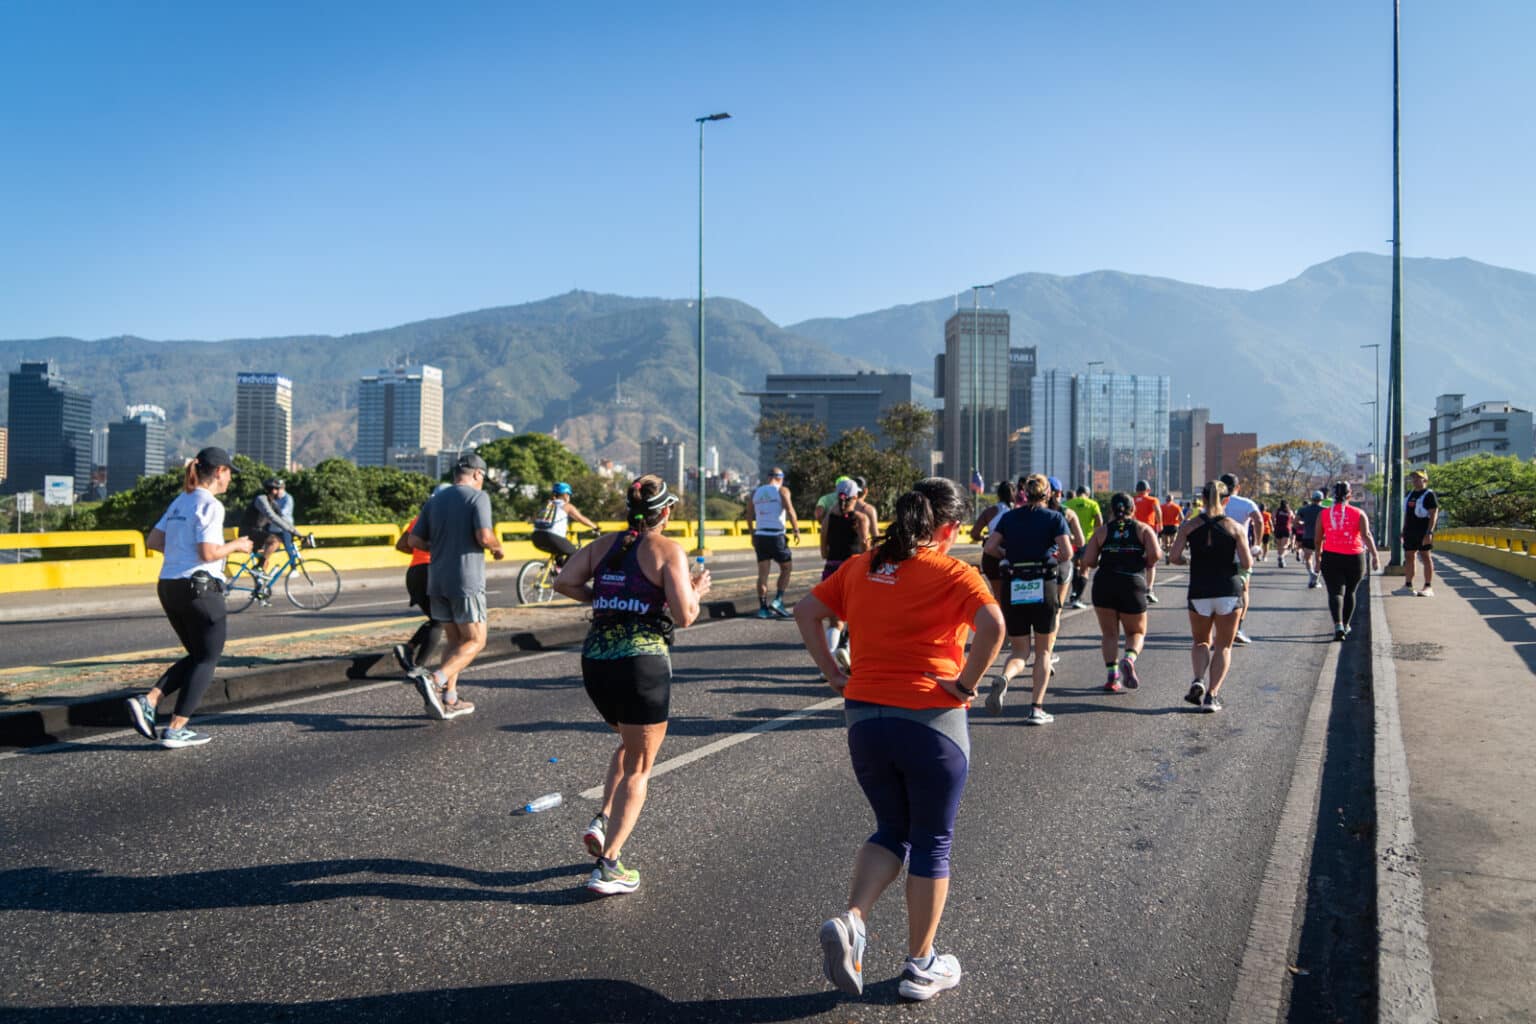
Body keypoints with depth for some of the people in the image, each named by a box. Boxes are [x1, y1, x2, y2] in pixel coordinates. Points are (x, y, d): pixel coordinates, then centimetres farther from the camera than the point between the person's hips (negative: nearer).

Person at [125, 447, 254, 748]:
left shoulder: (180, 502, 14)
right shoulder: (210, 505, -12)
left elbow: (152, 541, 15)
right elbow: (208, 553, -19)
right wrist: (236, 546, -3)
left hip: (168, 588, 9)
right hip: (199, 588, -9)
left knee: (196, 657, 19)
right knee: (206, 661, 4)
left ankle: (147, 701, 3)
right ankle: (174, 730, 2)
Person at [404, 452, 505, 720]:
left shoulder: (434, 500, 13)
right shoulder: (478, 497, -6)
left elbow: (414, 540, 11)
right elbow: (484, 536, -19)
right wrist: (498, 548, 2)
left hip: (437, 581, 7)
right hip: (466, 581, -7)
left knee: (455, 640, 15)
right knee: (475, 641, -2)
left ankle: (449, 700, 11)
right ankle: (434, 680, -21)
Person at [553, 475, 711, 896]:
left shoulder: (604, 545, 12)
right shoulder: (668, 549, -4)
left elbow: (563, 582, 3)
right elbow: (684, 616, -11)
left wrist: (603, 598, 14)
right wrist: (697, 591, 9)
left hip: (594, 663, 6)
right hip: (643, 664, -6)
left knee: (629, 744, 30)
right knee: (638, 766, 8)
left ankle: (602, 822, 14)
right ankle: (607, 866, 4)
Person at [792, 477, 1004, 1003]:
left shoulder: (861, 566, 8)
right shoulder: (953, 574, -8)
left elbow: (805, 611, 10)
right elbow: (993, 625, -24)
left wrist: (833, 673, 10)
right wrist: (965, 683, -13)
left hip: (864, 717, 5)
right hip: (931, 722, -4)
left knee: (892, 829, 22)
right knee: (932, 842, 13)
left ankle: (851, 920, -1)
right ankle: (921, 967, 24)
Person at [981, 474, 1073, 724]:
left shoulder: (1009, 517, 10)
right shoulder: (1054, 517, 2)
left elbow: (989, 546, 0)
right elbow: (1067, 553, -10)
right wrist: (1055, 558, 11)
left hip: (1012, 588, 2)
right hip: (1044, 586, -2)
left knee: (1019, 650, 11)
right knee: (1044, 650, 12)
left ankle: (1003, 678, -22)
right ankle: (1036, 709, 5)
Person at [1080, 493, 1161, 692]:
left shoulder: (1102, 531, 7)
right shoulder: (1143, 529, 7)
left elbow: (1087, 561, -2)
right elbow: (1155, 554, -9)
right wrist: (1144, 564, 11)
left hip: (1104, 584, 1)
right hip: (1133, 584, 0)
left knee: (1109, 633, 12)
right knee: (1136, 632, 15)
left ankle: (1112, 675, -1)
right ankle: (1129, 659, -15)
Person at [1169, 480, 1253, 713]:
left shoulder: (1190, 525, 1)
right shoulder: (1235, 527, -1)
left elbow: (1174, 556, -5)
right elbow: (1247, 564, -5)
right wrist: (1251, 553, 16)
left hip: (1199, 592, 1)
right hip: (1229, 591, -1)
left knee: (1200, 641, 19)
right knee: (1223, 646, 10)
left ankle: (1198, 680, -6)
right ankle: (1212, 695, -1)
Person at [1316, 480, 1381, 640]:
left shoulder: (1324, 514, 3)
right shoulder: (1359, 514, 0)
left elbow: (1318, 539, 8)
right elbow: (1366, 535, -12)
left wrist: (1318, 558, 20)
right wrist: (1375, 556, -14)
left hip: (1331, 557, -1)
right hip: (1354, 558, 1)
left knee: (1335, 592, -5)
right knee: (1350, 592, 19)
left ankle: (1338, 625, -27)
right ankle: (1345, 625, 30)